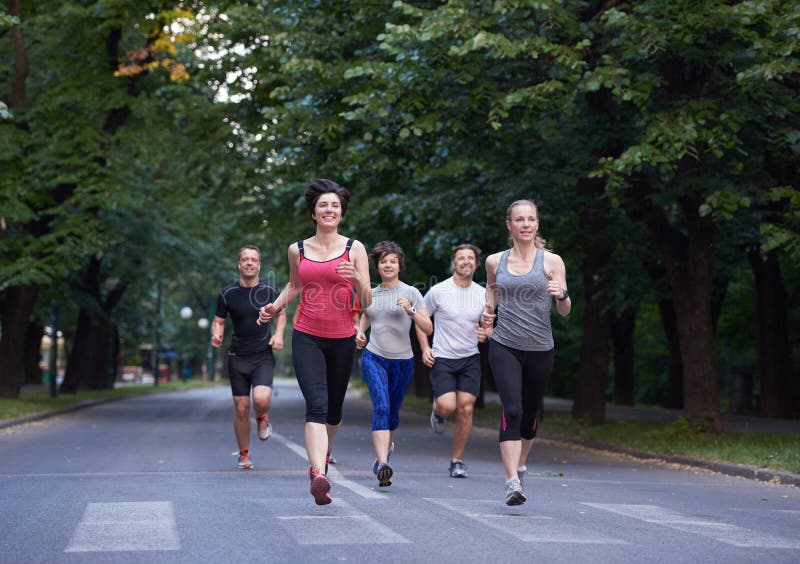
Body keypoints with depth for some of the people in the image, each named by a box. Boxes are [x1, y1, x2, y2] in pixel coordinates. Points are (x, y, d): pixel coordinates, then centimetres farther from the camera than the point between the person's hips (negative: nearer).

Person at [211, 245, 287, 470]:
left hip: (263, 356, -1)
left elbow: (280, 314, 16)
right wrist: (216, 334, -13)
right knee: (241, 408, 1)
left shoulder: (270, 291, 0)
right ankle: (244, 454, 22)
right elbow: (218, 320, 8)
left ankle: (262, 417, 14)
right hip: (237, 357, 1)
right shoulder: (227, 293, -1)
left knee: (261, 398, -24)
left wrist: (279, 333, -2)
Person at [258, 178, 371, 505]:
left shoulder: (354, 249, 2)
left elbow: (366, 302, 0)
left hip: (342, 340, 1)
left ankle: (323, 450, 45)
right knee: (316, 405, -18)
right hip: (307, 337, -1)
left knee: (334, 409, 14)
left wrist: (357, 279, -20)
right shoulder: (298, 250, 6)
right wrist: (275, 307, 8)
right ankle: (319, 476, -29)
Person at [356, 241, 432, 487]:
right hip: (374, 358, 0)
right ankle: (382, 464, -27)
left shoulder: (411, 293, 1)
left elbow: (428, 329, -2)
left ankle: (387, 445, 43)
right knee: (381, 407, -18)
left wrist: (411, 311, -18)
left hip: (402, 361, 0)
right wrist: (359, 334, 5)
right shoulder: (370, 294, 9)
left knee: (393, 413, 11)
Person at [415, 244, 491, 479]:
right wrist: (425, 348, -3)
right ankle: (437, 411, 23)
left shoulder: (483, 294, 3)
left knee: (466, 407, -6)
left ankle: (457, 461, 8)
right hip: (442, 358, -3)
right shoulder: (438, 291, -6)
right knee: (448, 406, -18)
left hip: (470, 358, 3)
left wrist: (486, 333, -8)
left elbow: (488, 326, 15)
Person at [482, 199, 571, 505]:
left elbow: (565, 311, 0)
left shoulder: (551, 262, 0)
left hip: (540, 350, 1)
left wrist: (562, 294, -21)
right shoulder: (495, 261, 5)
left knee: (530, 413, 13)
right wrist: (488, 310, 8)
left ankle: (520, 464, 40)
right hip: (504, 347, 0)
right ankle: (512, 482, -21)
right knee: (512, 410, -17)